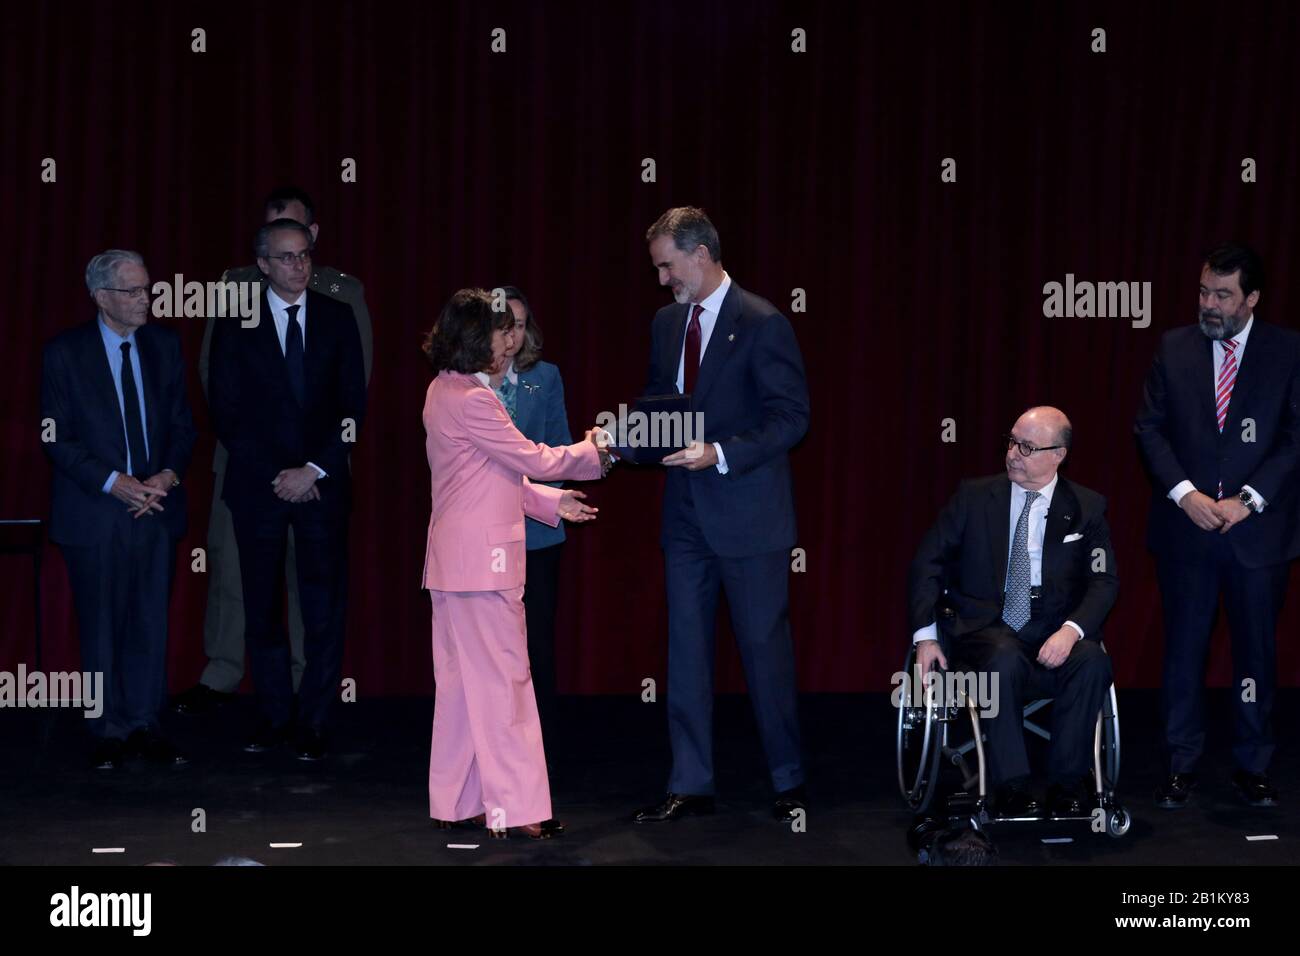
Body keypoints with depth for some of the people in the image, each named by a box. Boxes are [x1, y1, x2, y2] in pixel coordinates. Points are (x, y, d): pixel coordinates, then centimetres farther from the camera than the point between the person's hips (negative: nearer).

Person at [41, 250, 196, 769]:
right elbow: (57, 437, -6)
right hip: (95, 512, -3)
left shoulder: (164, 345, 6)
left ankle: (144, 725, 15)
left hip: (156, 507, 3)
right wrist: (112, 483, -16)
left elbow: (182, 423, 9)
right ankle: (110, 731, 15)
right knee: (102, 626, 5)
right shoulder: (64, 352, -4)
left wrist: (168, 475, -10)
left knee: (151, 624, 5)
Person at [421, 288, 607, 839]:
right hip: (482, 560, -10)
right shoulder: (471, 400, -18)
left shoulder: (445, 391, 14)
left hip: (456, 560, 10)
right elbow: (533, 460, -14)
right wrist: (592, 452, 1)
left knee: (463, 682, 13)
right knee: (502, 681, -4)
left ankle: (456, 804, 19)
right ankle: (515, 808, 0)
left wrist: (551, 503, 16)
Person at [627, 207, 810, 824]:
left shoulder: (761, 323, -12)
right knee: (686, 650, 9)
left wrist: (721, 454, -24)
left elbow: (791, 417, -15)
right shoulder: (666, 322, 10)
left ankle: (788, 783, 16)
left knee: (764, 647, 3)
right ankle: (690, 785, 17)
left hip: (747, 515, -7)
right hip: (687, 513, 7)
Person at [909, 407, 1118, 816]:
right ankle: (1013, 786, -27)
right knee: (1005, 659, -35)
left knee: (1092, 660, -31)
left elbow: (1104, 581, -1)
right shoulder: (974, 497, 6)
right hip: (985, 629, -1)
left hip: (1054, 633, 1)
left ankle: (1067, 782, -19)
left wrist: (1071, 630, -20)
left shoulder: (1087, 508, 7)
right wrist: (925, 635, -7)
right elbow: (927, 564, 6)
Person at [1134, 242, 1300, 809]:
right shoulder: (1174, 348, 3)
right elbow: (1148, 427, 2)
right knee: (1184, 650, 6)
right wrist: (1185, 493, -11)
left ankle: (1252, 767, 17)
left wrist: (1249, 499, -13)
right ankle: (1181, 766, 14)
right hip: (1186, 527, 1)